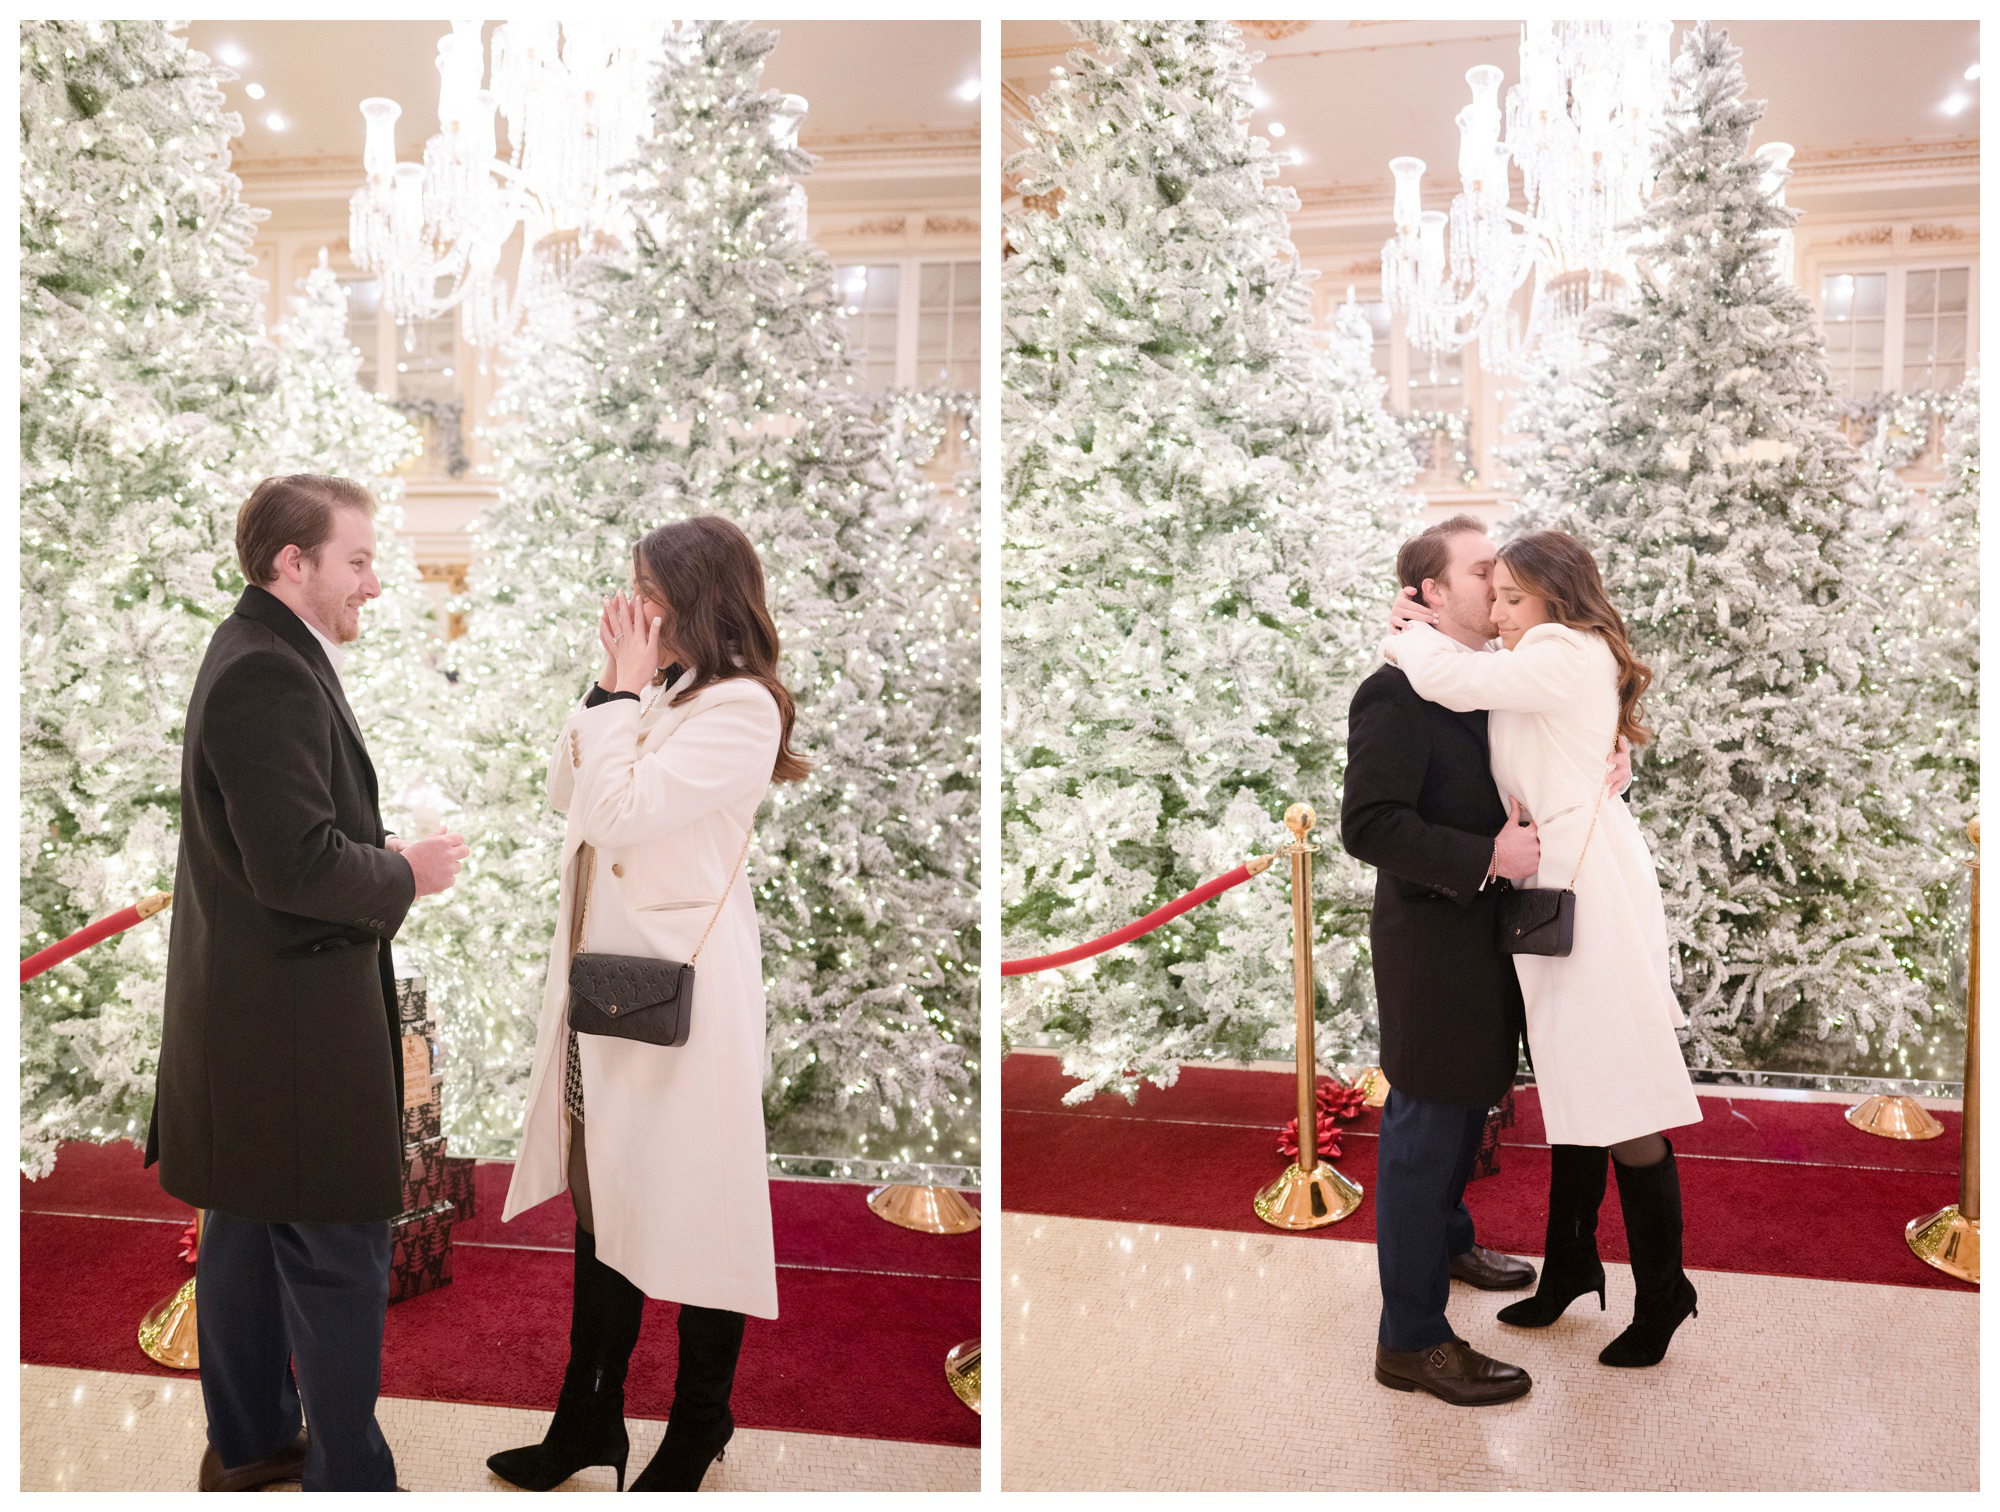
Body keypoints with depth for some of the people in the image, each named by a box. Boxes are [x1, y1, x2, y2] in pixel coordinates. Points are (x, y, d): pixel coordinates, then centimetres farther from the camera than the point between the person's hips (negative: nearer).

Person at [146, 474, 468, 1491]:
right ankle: (348, 1477, 14)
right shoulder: (271, 677, -22)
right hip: (293, 1017, -11)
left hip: (240, 1012, 11)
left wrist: (383, 856, 6)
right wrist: (405, 876, -11)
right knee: (338, 1249, 1)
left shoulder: (254, 655, 12)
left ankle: (246, 1445, 37)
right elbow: (299, 863, -26)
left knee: (248, 1233, 21)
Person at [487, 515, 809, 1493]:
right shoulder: (659, 692, 12)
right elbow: (564, 792, 12)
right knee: (601, 1197, 17)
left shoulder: (741, 705, -15)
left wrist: (627, 691, -11)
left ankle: (697, 1434, 24)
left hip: (681, 986, -9)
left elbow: (616, 813, -20)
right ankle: (589, 1421, 32)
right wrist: (610, 684, 4)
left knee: (692, 1206, 5)